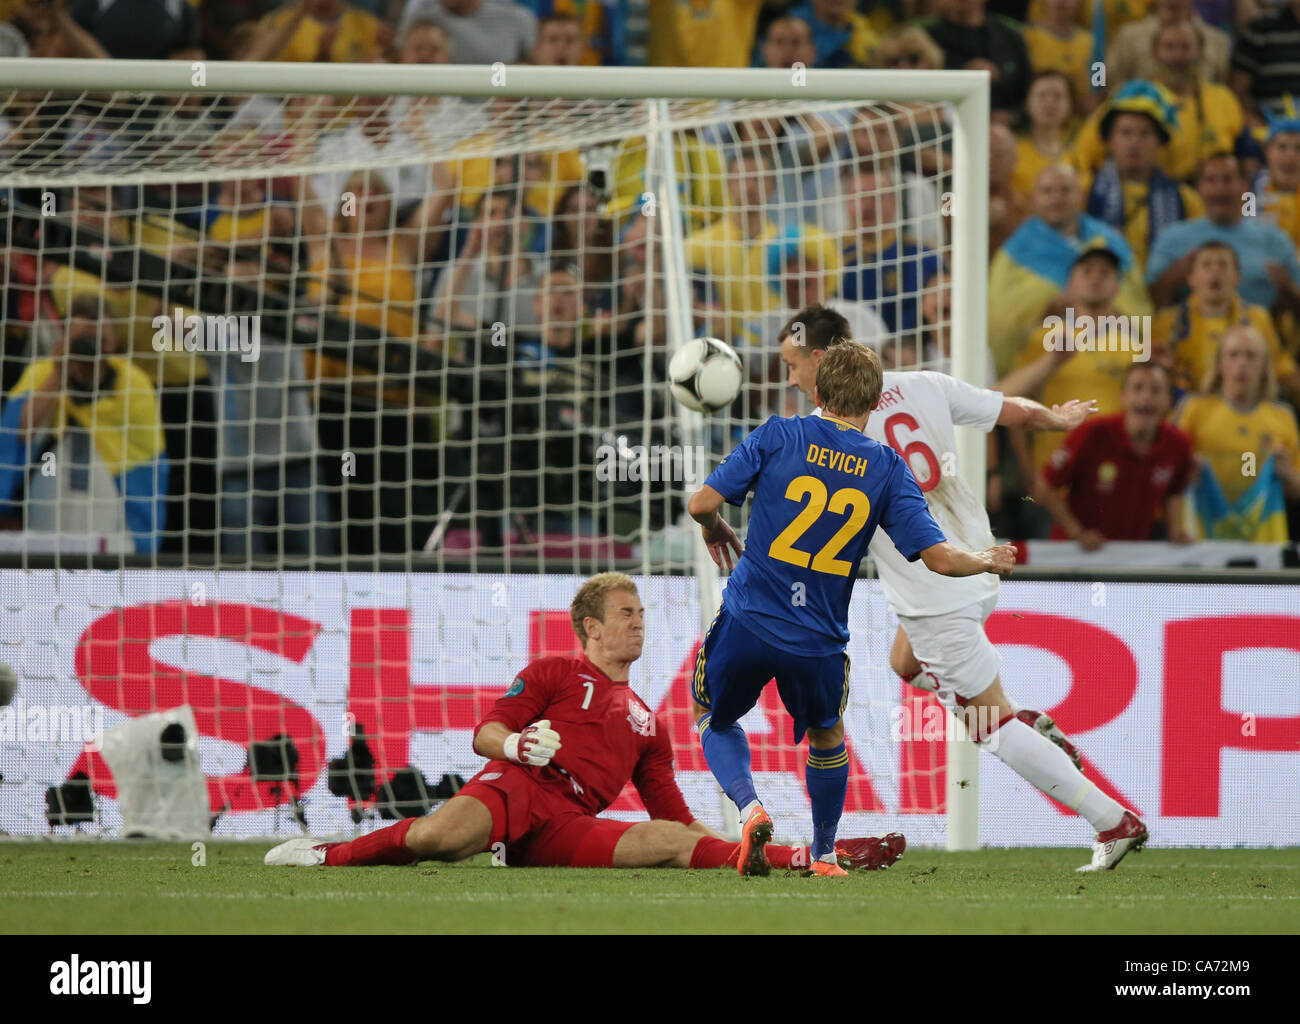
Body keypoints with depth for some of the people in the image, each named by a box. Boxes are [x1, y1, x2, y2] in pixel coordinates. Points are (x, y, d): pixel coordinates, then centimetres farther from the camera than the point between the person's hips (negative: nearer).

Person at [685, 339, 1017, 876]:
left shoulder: (778, 436, -5)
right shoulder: (887, 469, -2)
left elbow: (702, 503, -8)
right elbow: (940, 558, -6)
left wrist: (714, 529, 15)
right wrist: (986, 562, 15)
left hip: (748, 621, -1)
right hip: (819, 641, 1)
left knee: (714, 720, 24)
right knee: (827, 735, 30)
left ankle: (749, 807, -2)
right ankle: (824, 856, 37)